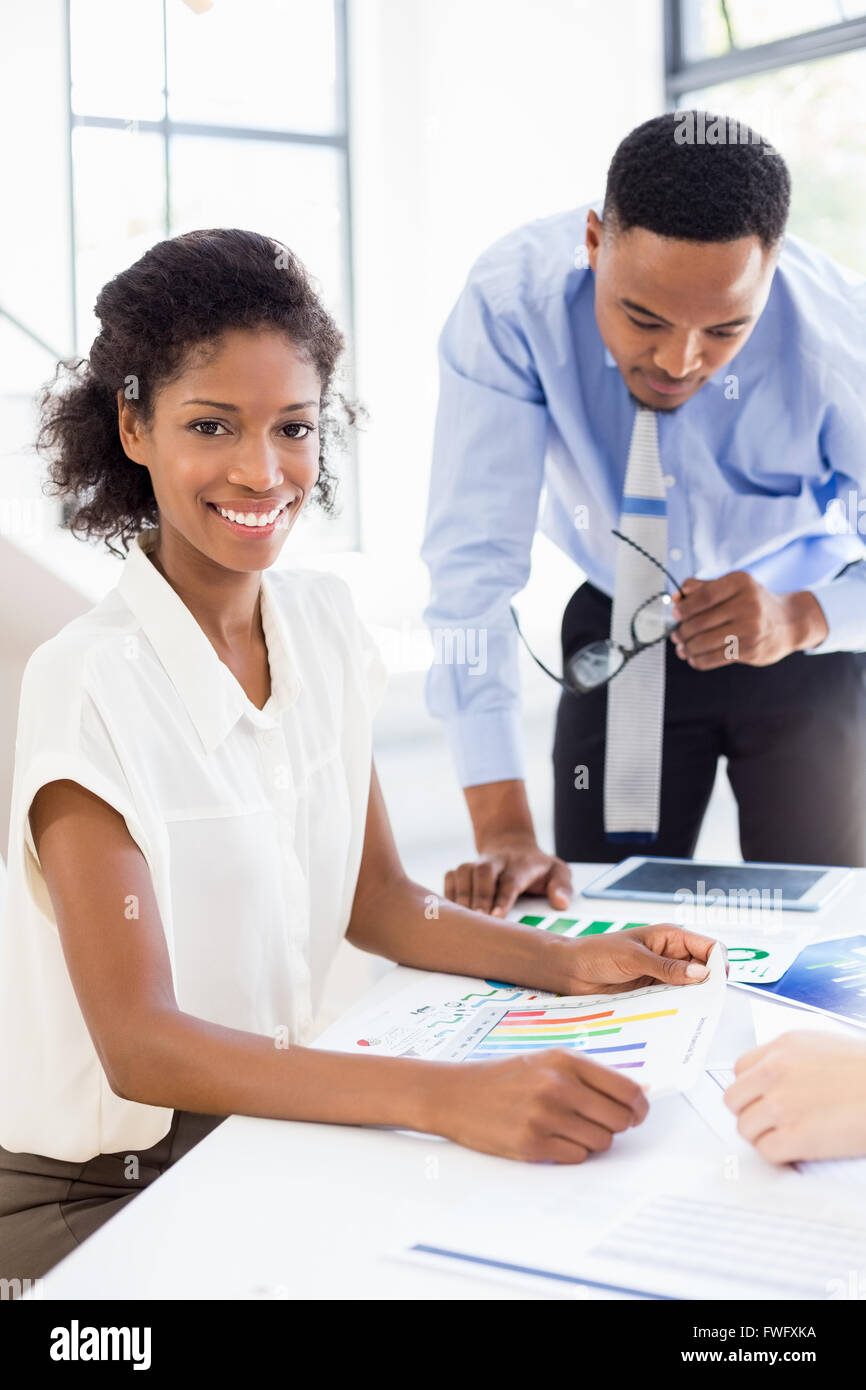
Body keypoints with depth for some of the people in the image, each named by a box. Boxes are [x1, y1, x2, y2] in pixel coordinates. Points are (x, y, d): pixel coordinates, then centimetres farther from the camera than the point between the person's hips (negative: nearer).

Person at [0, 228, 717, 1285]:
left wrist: (574, 964, -8)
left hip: (266, 1130, 6)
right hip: (91, 1196, -6)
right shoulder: (89, 687, -21)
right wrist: (443, 1094, -36)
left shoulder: (325, 627, 0)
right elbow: (138, 1046, -25)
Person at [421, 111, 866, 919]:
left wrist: (801, 618, -36)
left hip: (801, 633, 0)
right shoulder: (511, 303, -28)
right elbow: (473, 558, -29)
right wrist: (503, 830, -32)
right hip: (618, 636, 1)